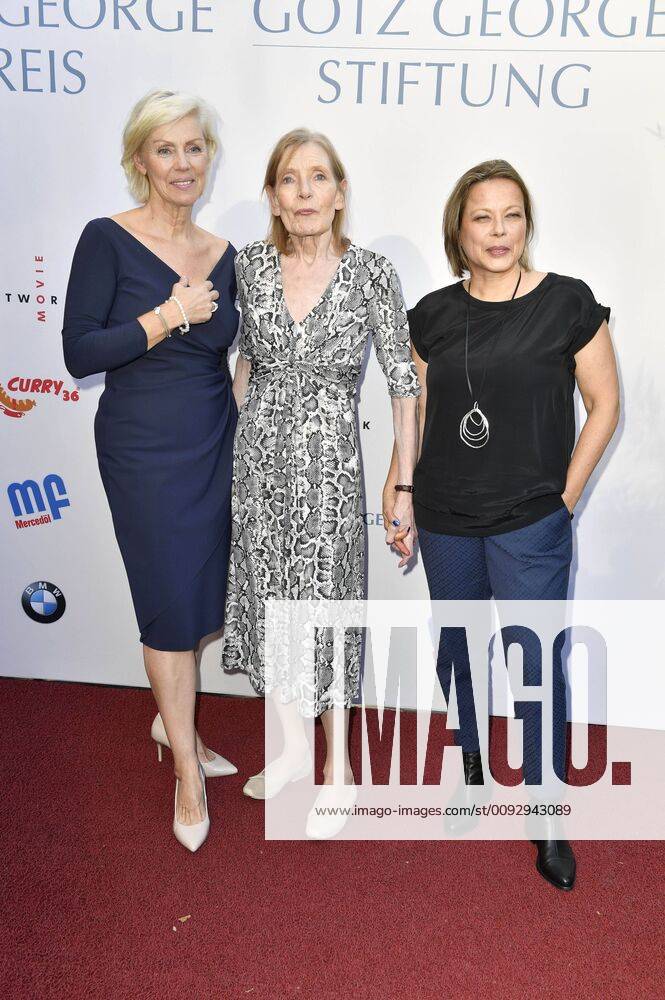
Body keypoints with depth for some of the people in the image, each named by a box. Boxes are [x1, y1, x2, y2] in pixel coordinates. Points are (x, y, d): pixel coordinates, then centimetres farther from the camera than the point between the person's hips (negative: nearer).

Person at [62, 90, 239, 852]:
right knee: (171, 603, 2)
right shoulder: (108, 239, -8)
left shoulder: (221, 254, 6)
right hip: (143, 450, -5)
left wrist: (195, 311, -5)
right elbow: (79, 353, -13)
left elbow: (226, 345, 12)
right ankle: (186, 770, 21)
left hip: (214, 445, 5)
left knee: (201, 597, 13)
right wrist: (167, 317, -17)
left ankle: (173, 720, 39)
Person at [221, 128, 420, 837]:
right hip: (258, 457, 4)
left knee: (321, 608, 4)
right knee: (269, 600, 13)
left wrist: (404, 485, -8)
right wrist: (232, 430, 16)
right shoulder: (251, 266, 1)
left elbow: (403, 384, -7)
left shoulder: (371, 274, -9)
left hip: (327, 461, -4)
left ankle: (338, 767, 26)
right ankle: (294, 746, 36)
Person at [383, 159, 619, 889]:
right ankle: (468, 758, 44)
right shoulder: (433, 314, 4)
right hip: (445, 522, 4)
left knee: (536, 664, 2)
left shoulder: (568, 303, -5)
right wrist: (400, 493, 7)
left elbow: (604, 404, -1)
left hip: (531, 525, -3)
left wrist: (566, 496, -5)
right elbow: (417, 412, 10)